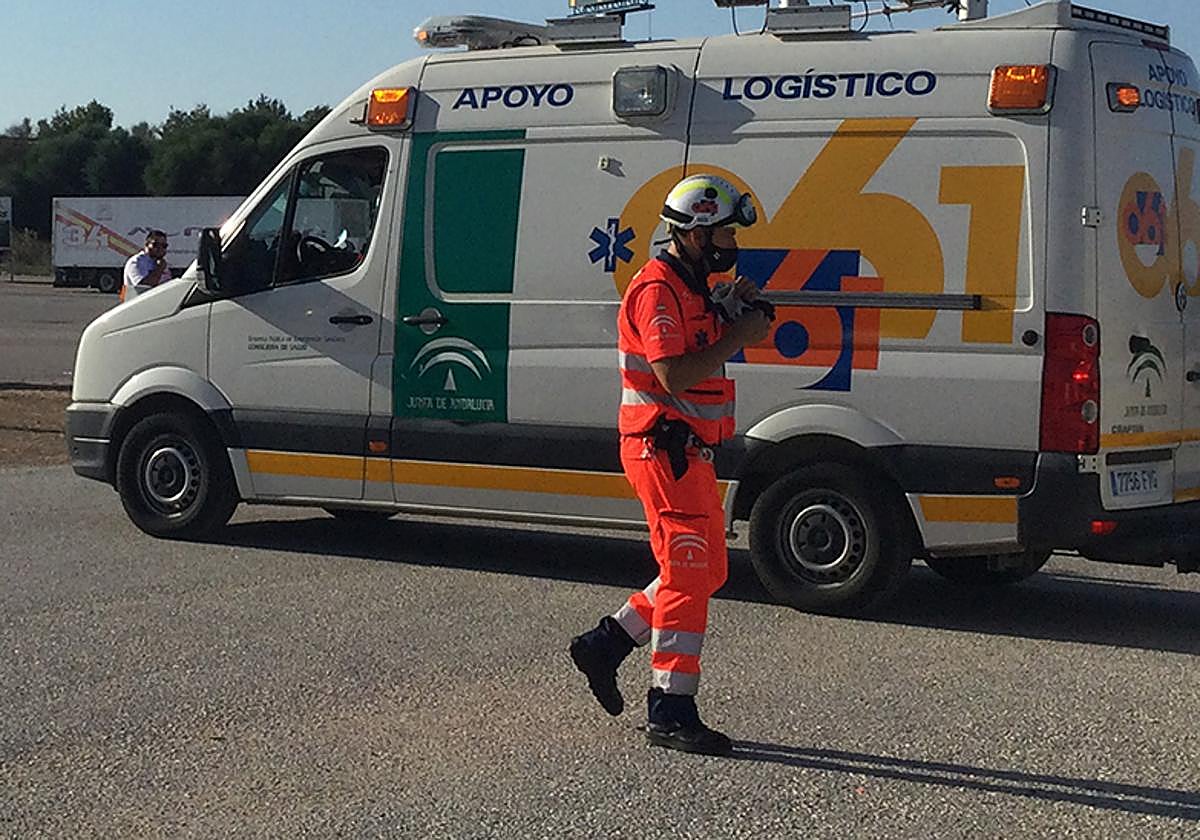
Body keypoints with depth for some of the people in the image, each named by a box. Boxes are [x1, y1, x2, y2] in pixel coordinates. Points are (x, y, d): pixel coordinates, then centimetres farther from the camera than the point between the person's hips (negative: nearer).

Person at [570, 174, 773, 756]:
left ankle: (604, 645, 24)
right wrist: (737, 337, -17)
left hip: (688, 451, 10)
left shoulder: (692, 287, 18)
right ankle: (670, 713, -3)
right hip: (663, 449, -10)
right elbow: (673, 376, -24)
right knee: (689, 576, -8)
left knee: (705, 571, 15)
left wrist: (731, 312, 8)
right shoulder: (658, 290, -15)